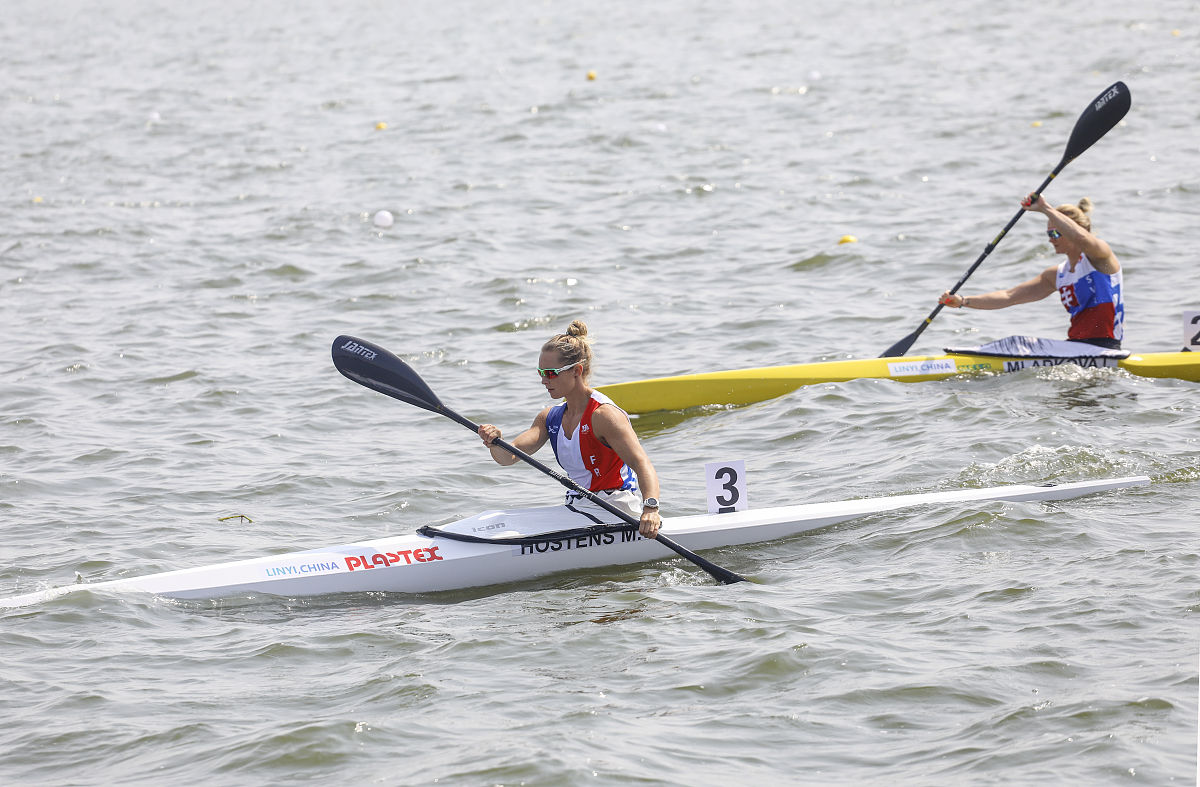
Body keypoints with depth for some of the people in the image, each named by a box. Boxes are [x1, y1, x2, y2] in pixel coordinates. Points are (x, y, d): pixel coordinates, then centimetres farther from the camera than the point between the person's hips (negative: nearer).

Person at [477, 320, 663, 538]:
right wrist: (495, 443, -24)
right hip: (576, 509, 8)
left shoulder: (604, 415, -16)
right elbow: (509, 456, 0)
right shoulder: (551, 417, 9)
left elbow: (643, 465, -26)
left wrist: (650, 507, -44)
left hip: (613, 515, -8)